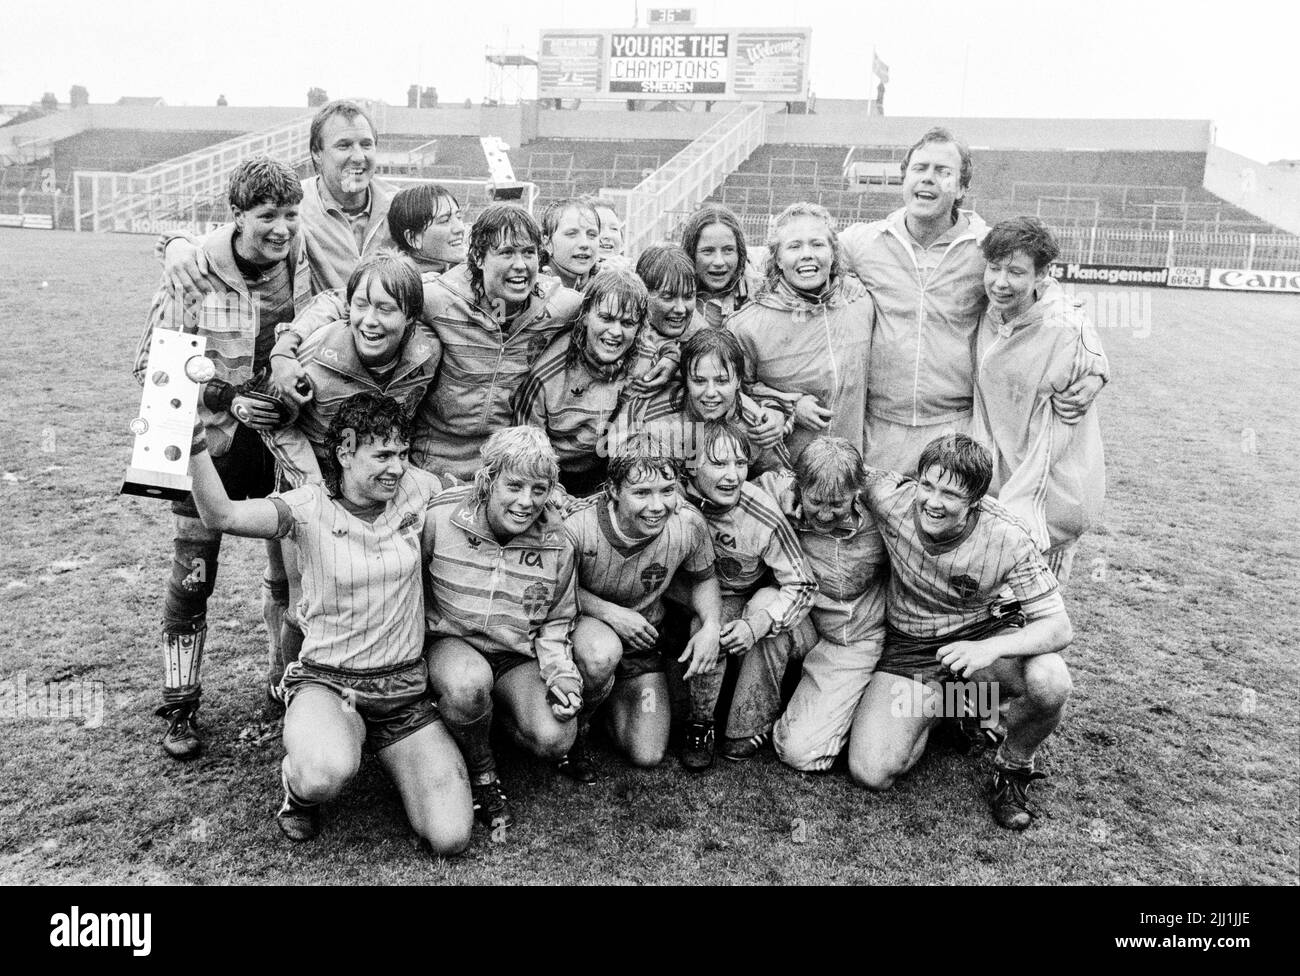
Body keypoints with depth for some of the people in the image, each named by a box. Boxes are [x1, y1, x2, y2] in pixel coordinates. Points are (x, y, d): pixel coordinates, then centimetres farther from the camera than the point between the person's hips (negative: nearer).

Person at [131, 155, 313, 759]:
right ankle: (180, 707, 20)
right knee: (193, 576, 2)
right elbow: (152, 365, -9)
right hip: (210, 443, -2)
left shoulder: (308, 262, -7)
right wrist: (226, 400, -21)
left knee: (293, 568, 10)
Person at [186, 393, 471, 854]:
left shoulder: (416, 489, -1)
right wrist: (194, 443, -39)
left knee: (450, 839, -9)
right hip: (327, 680, -3)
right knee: (327, 773, -39)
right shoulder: (310, 506, -10)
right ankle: (300, 788, 2)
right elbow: (221, 515, -27)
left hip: (405, 689, 3)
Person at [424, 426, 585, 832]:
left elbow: (555, 623, 7)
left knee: (554, 740, -21)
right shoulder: (441, 518, -14)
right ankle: (480, 773, -6)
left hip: (518, 657, 2)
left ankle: (503, 709, 15)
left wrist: (562, 676, -8)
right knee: (469, 683, -39)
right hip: (449, 643, -2)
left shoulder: (557, 544, -6)